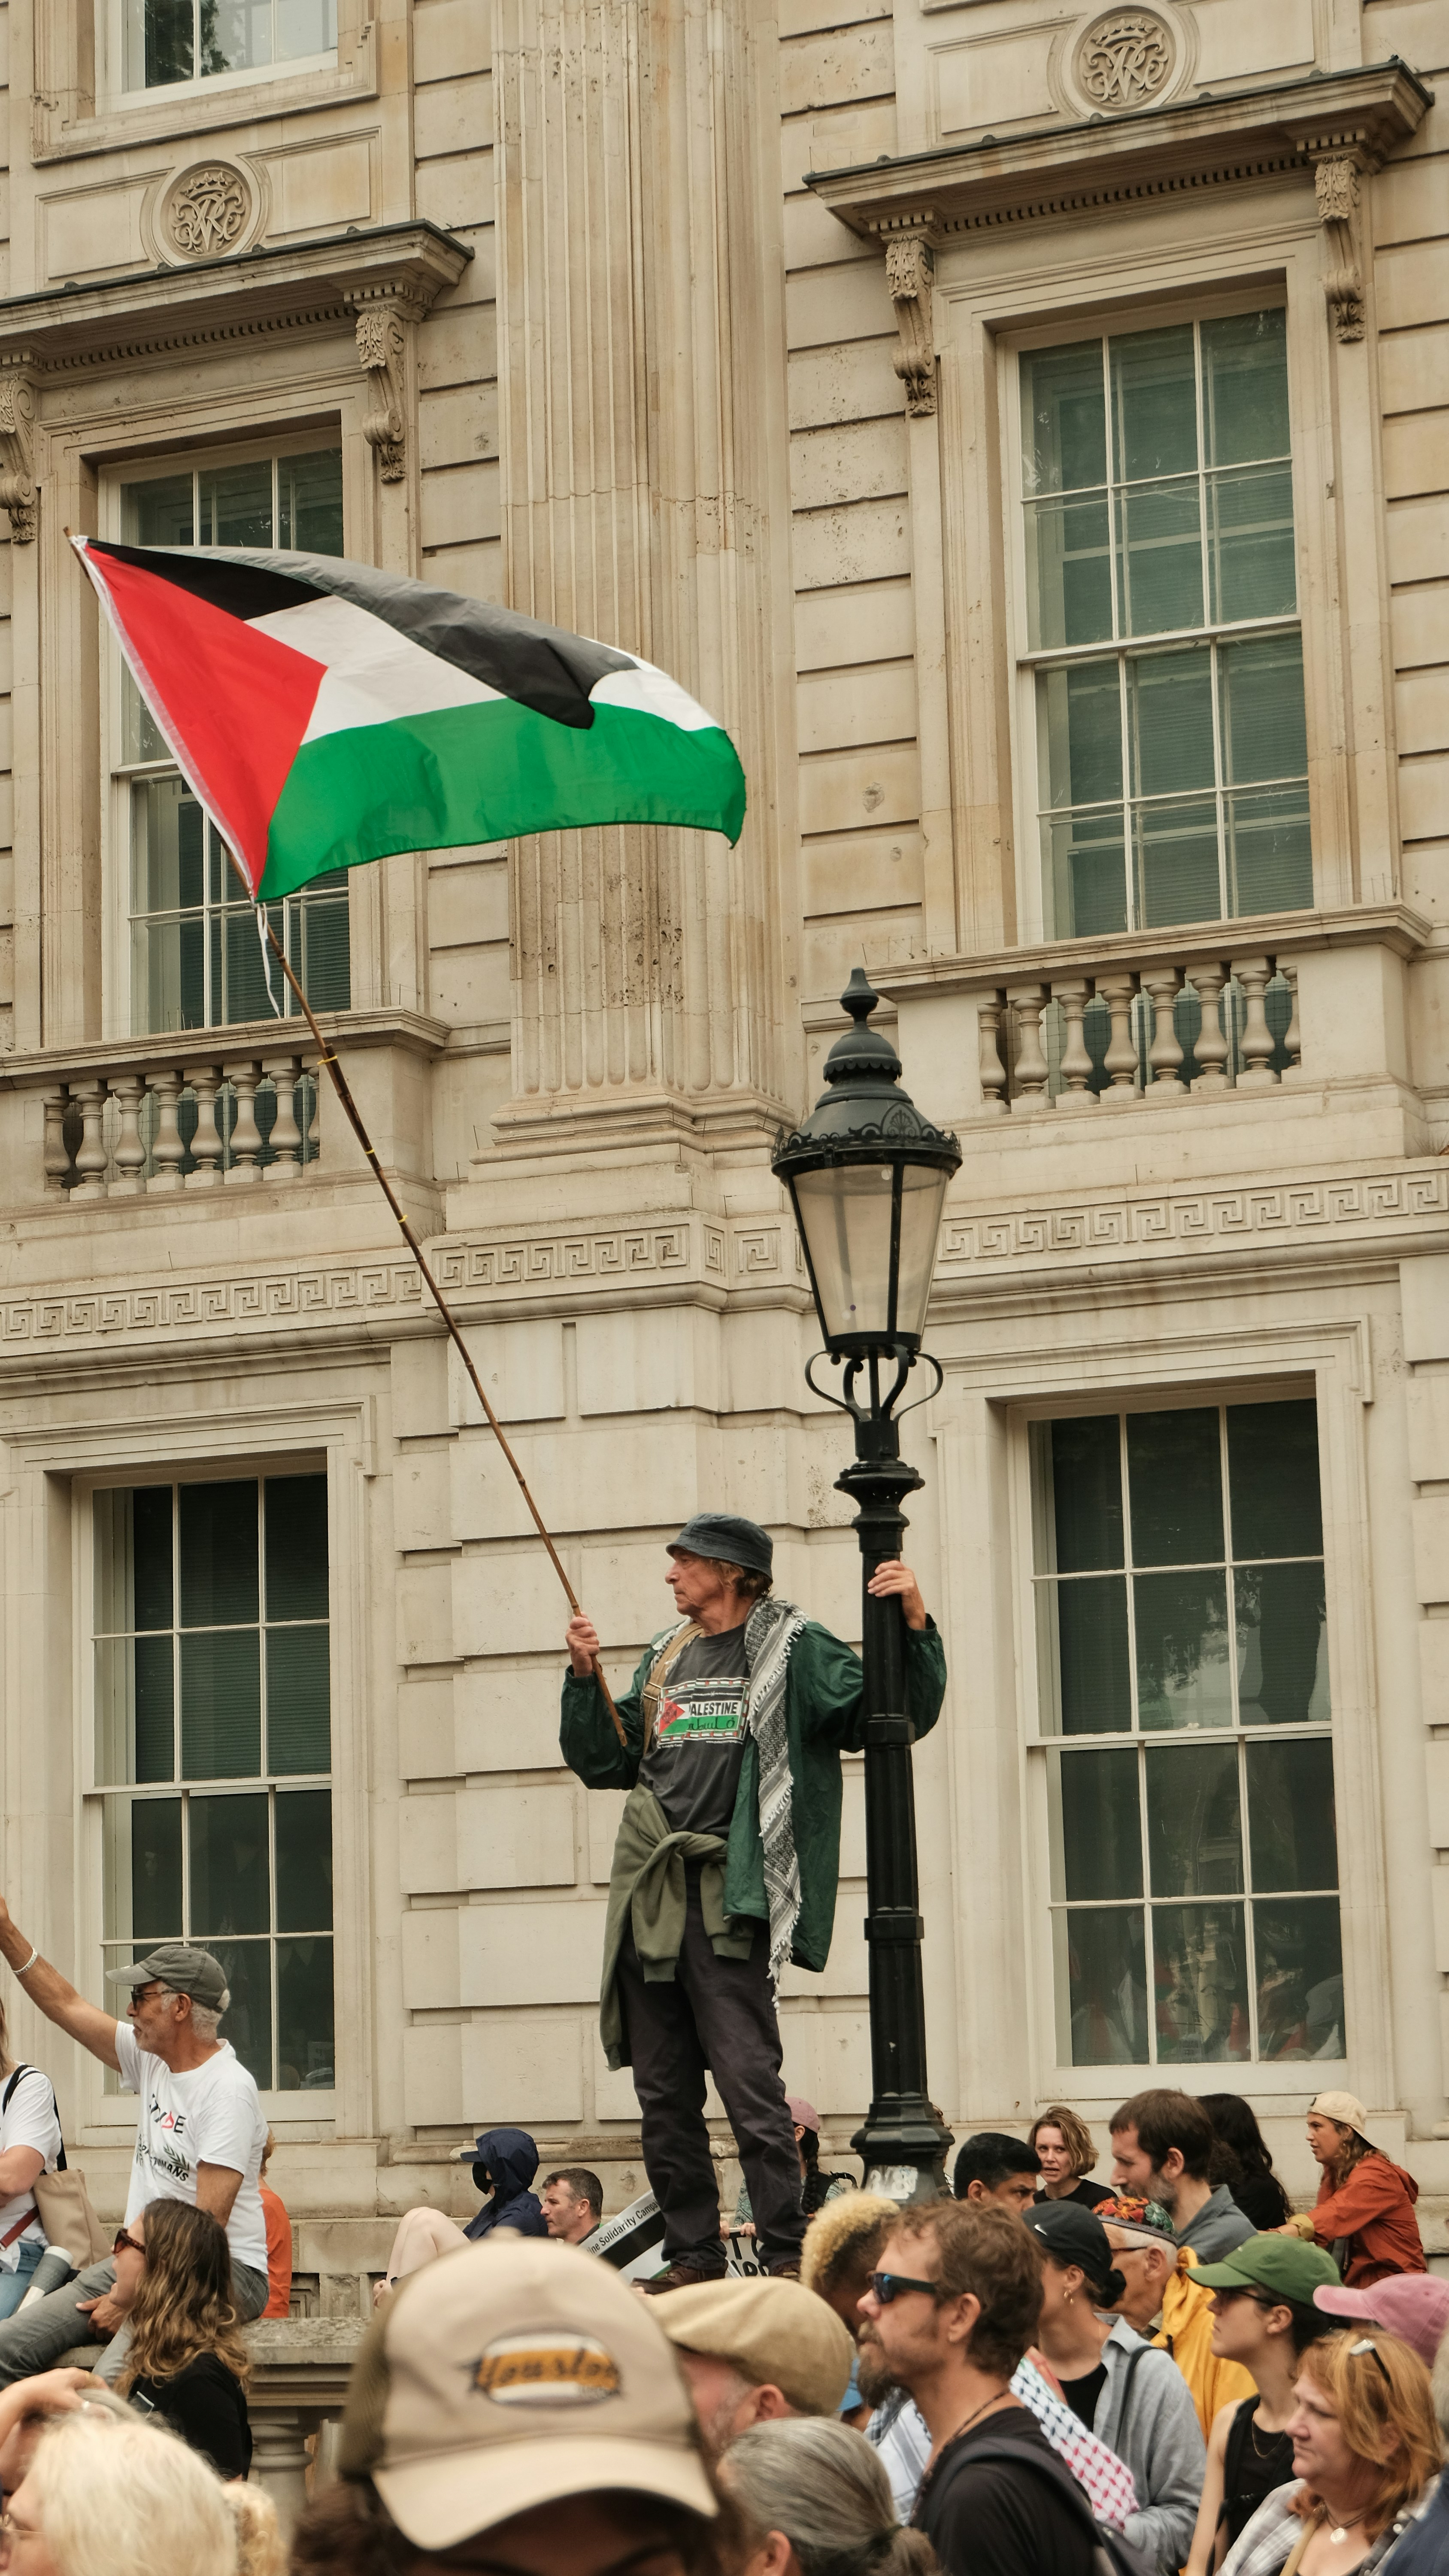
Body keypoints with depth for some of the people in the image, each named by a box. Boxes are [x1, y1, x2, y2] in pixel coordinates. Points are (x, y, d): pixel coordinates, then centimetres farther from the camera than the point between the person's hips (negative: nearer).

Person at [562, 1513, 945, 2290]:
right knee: (663, 2095, 7)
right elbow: (603, 1764, 22)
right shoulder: (665, 1659, 21)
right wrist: (584, 1678, 10)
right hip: (648, 1900, 7)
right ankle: (693, 2253, 13)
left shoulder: (792, 1649, 2)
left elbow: (901, 1715, -5)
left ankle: (787, 2255, -8)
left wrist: (914, 1627, -20)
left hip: (728, 1901, -7)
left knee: (750, 2086, -12)